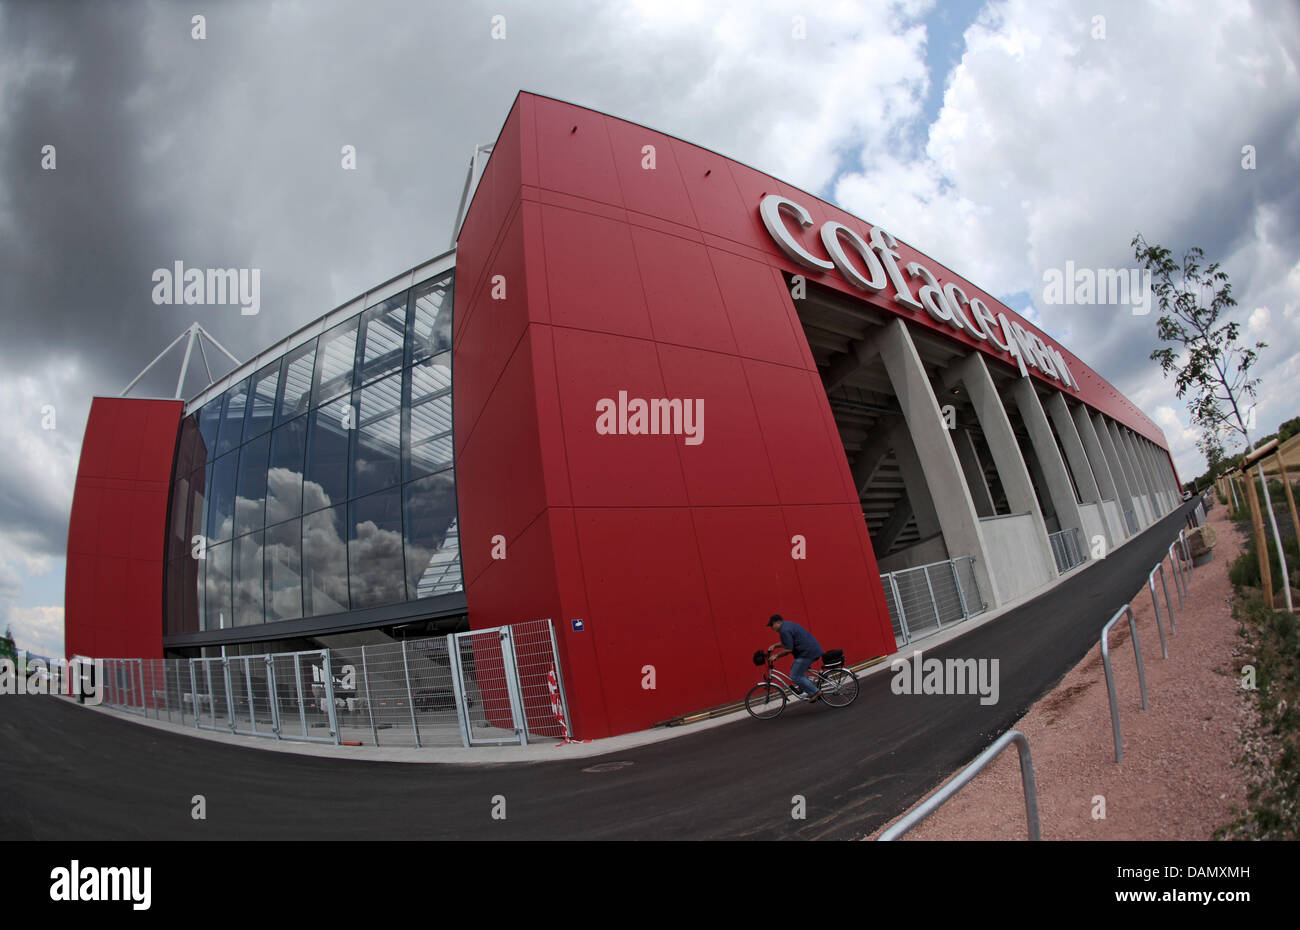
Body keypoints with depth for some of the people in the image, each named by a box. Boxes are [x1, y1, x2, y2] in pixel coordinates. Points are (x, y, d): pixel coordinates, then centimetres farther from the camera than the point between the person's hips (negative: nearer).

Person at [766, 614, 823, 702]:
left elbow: (788, 649, -17)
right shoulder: (788, 624, 18)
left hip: (808, 652, -11)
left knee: (795, 676, -4)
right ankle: (807, 692, 22)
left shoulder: (784, 630, -15)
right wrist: (774, 645, 24)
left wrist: (776, 655, -6)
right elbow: (787, 642, 31)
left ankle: (815, 692, 1)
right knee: (799, 672, 22)